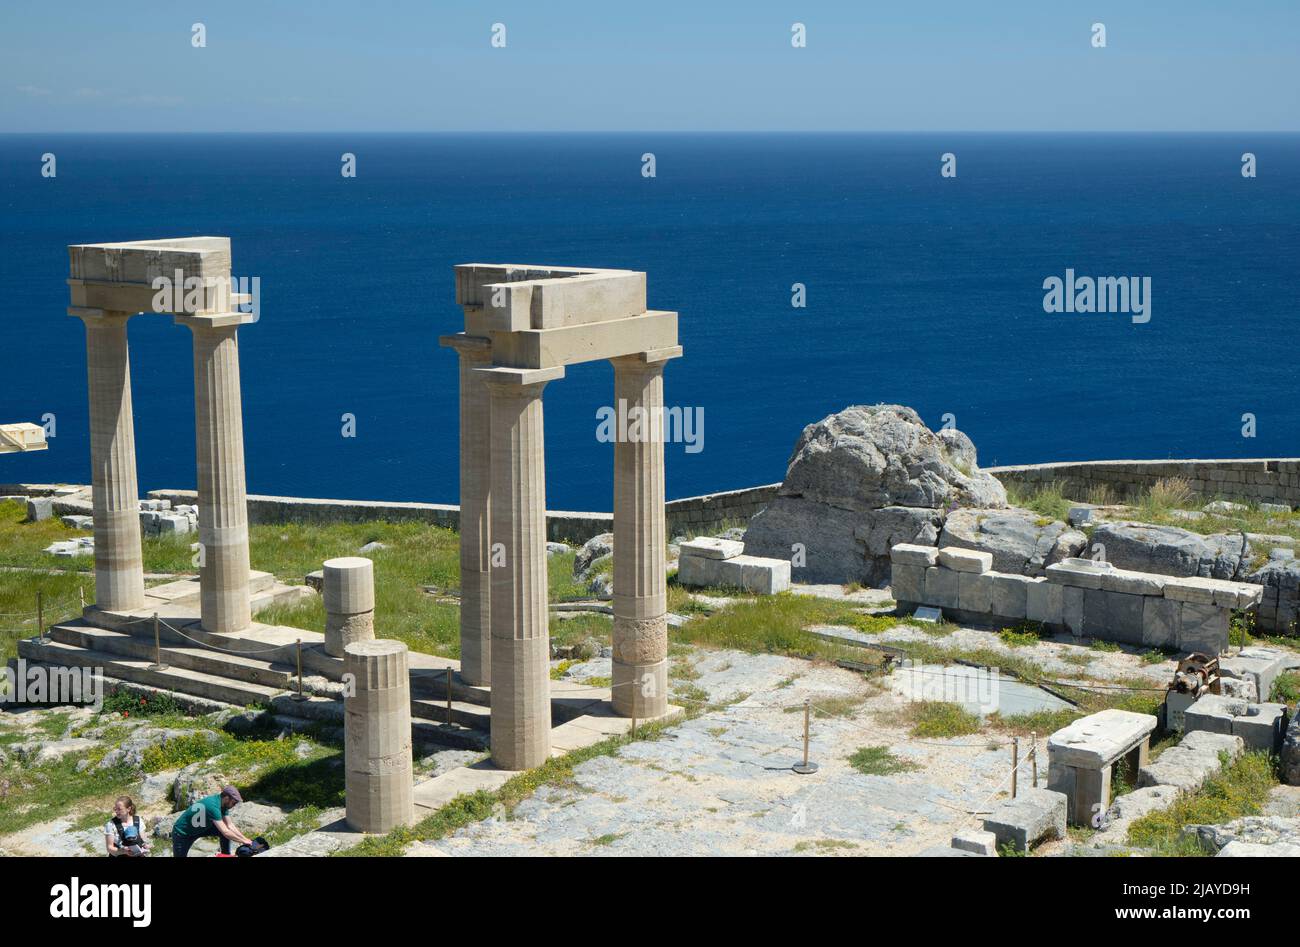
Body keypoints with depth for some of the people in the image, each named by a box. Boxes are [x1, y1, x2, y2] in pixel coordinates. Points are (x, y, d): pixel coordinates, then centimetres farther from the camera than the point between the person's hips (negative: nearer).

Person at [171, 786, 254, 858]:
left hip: (199, 829, 8)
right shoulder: (213, 806, -34)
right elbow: (225, 832, -34)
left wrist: (245, 839, -9)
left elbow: (230, 826, -1)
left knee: (225, 830, -9)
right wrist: (244, 841, -25)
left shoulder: (222, 803, -7)